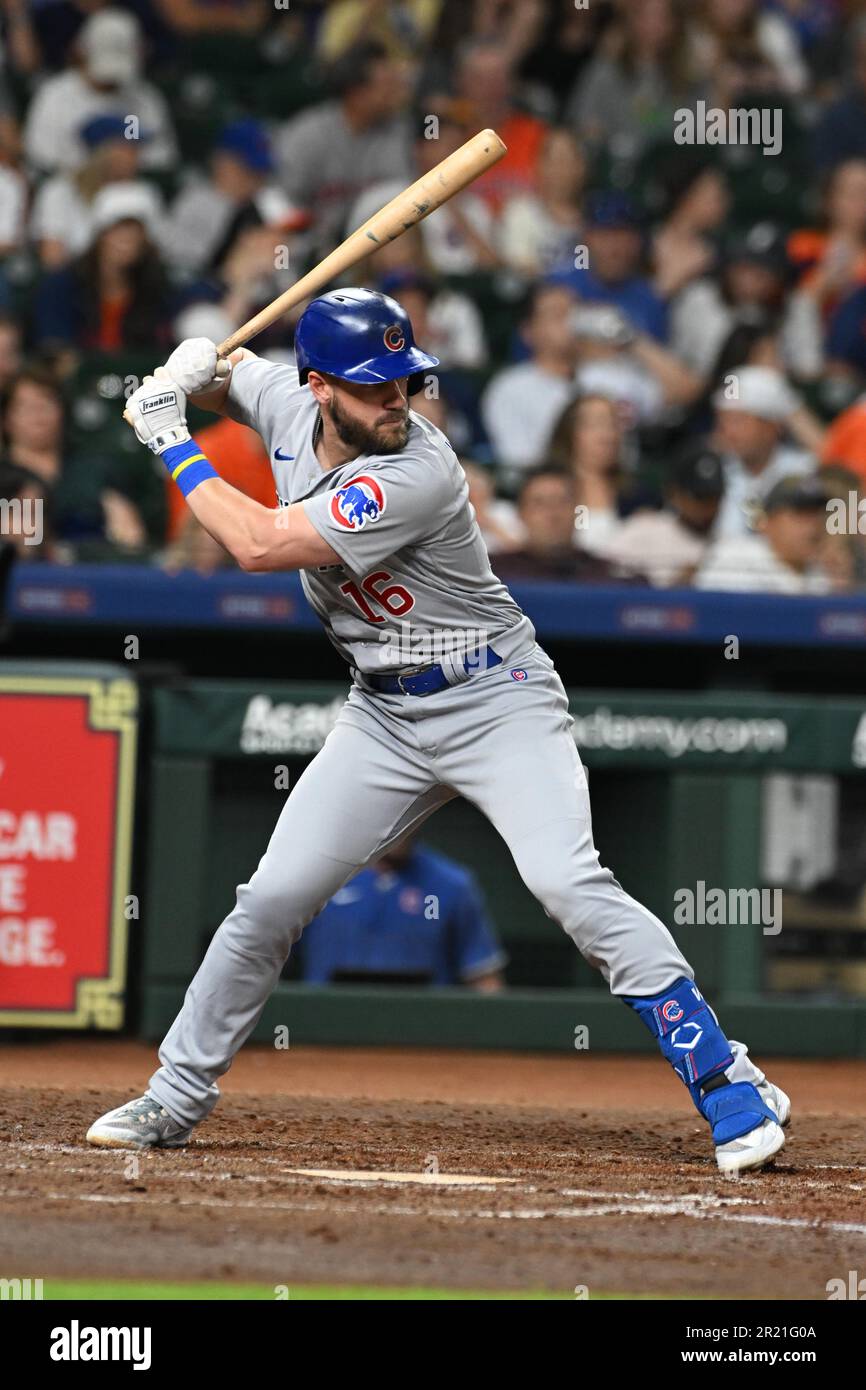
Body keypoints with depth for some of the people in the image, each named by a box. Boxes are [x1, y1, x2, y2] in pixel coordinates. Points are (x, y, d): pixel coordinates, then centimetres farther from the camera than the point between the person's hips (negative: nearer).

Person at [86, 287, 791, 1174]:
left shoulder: (417, 474, -28)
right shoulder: (286, 402, -5)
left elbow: (260, 546, -27)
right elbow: (222, 376, 20)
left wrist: (171, 444, -17)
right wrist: (194, 373, -5)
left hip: (495, 698, -6)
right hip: (385, 715, 7)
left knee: (568, 883, -25)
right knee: (271, 899, 1)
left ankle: (727, 1083, -21)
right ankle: (177, 1097, 16)